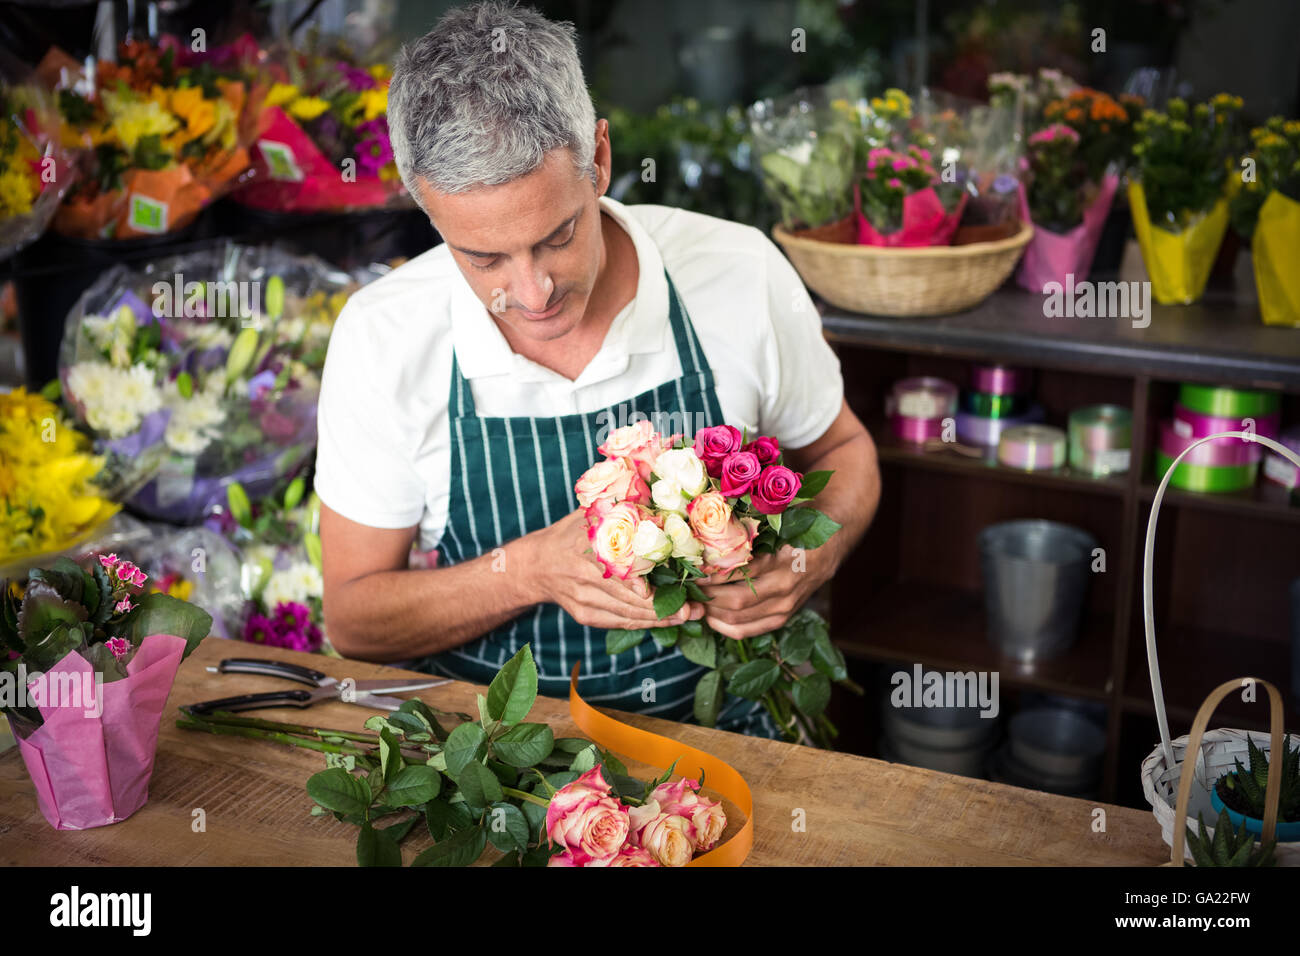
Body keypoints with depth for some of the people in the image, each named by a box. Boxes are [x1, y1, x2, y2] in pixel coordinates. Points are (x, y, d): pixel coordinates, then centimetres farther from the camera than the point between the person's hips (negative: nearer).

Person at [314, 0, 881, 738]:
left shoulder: (740, 277, -12)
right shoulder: (382, 338, -13)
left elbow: (841, 451, 7)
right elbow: (352, 621, -6)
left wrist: (811, 560, -16)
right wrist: (532, 571, -23)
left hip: (709, 726, 1)